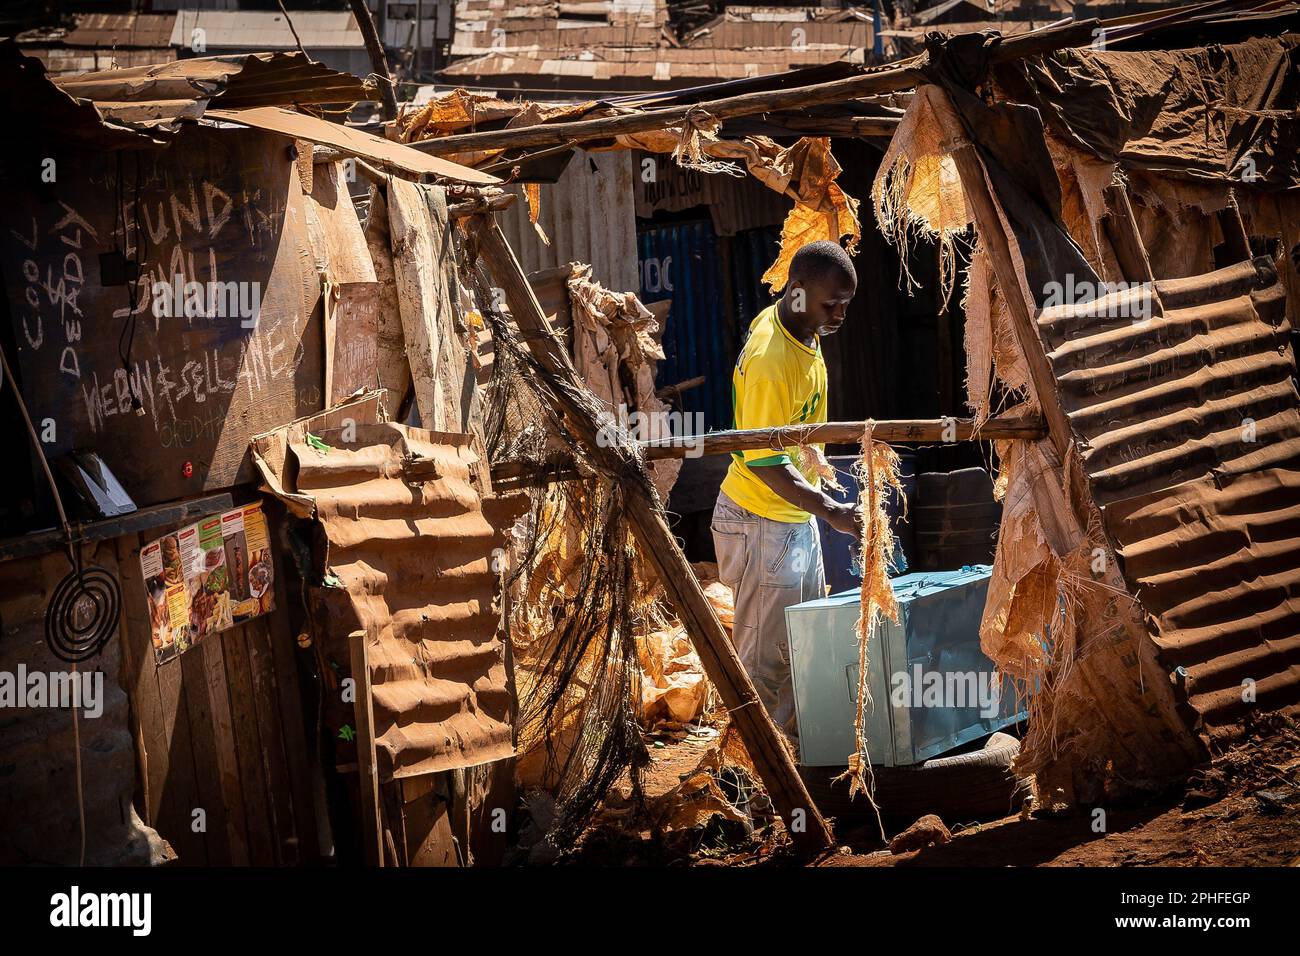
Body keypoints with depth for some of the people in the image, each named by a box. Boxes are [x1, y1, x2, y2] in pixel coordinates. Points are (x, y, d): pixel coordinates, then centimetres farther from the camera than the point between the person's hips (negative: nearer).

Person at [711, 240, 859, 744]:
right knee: (764, 658, -1)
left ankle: (796, 741, 30)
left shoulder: (801, 328, 0)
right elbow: (766, 464, -27)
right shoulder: (769, 362, -29)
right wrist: (832, 511, -32)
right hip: (762, 524, -10)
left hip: (798, 515, 10)